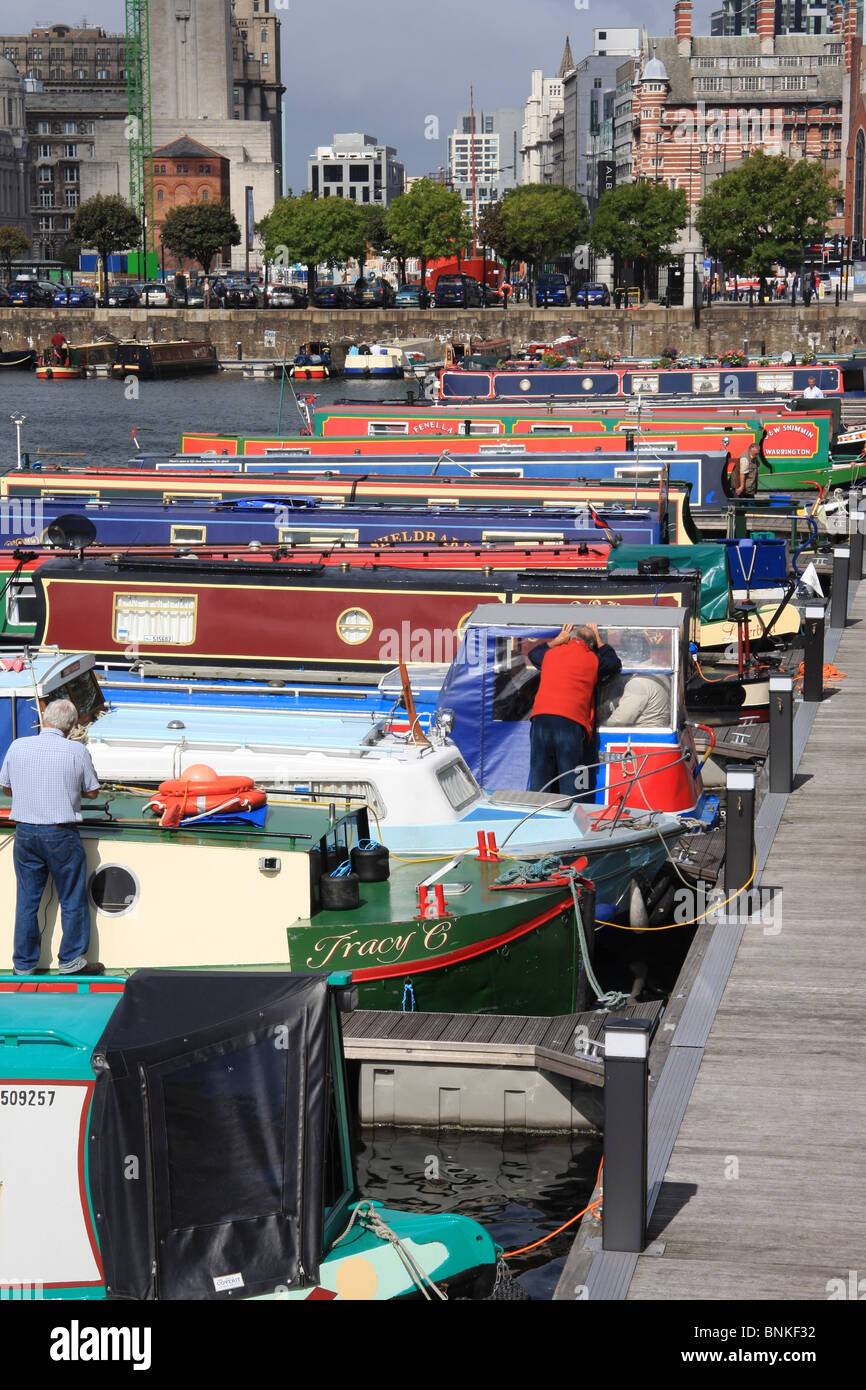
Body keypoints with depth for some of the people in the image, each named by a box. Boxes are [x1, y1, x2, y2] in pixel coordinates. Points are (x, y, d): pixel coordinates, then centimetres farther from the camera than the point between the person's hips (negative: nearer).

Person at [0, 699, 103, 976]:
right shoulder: (77, 752, -10)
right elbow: (92, 791, 0)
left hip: (25, 833, 3)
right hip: (61, 834, -3)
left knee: (27, 901, 12)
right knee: (72, 900, 10)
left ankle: (23, 964, 18)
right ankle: (71, 961, 15)